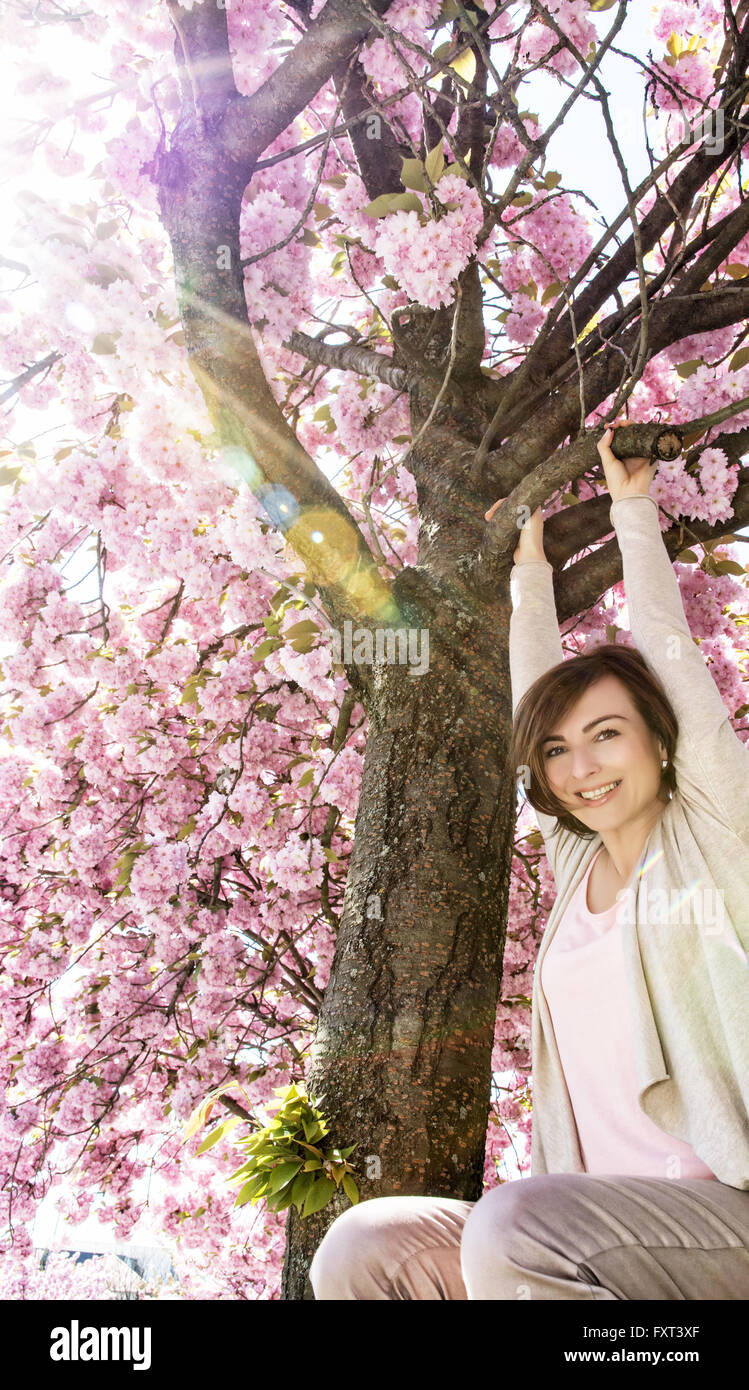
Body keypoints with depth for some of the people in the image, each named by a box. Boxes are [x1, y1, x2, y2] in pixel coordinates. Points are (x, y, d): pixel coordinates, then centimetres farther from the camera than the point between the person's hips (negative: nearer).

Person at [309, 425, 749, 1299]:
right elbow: (539, 693, 23)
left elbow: (665, 644, 3)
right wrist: (531, 567, 35)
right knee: (360, 1249, -17)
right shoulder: (576, 863, 13)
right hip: (594, 1224, 6)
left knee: (510, 1225, -33)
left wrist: (631, 507, 15)